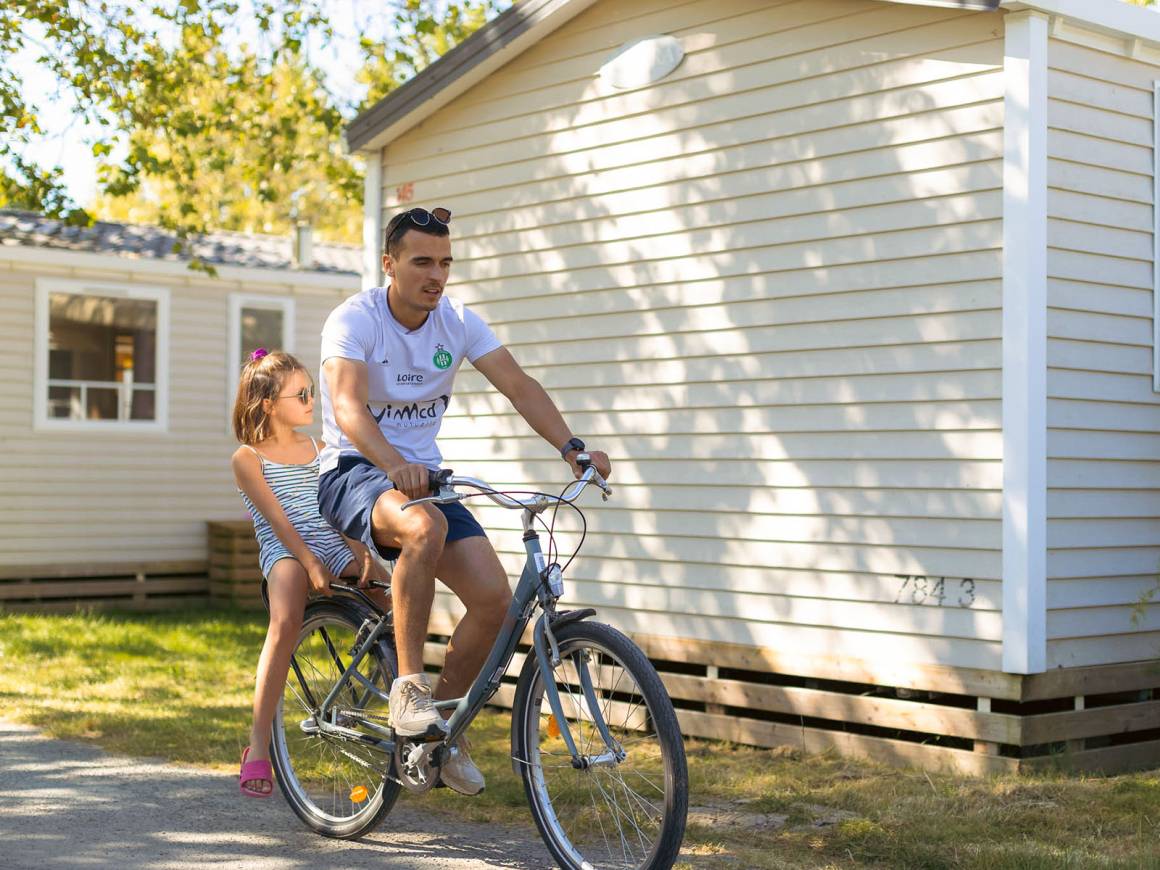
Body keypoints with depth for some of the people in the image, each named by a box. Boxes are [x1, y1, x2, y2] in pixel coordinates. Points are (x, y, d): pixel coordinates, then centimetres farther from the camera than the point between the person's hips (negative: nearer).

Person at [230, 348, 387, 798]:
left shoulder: (315, 448, 21)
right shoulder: (247, 457, 5)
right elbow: (277, 518, -6)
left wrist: (362, 554, -6)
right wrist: (311, 564, -18)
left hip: (334, 546, 6)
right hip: (285, 551, -6)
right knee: (286, 623, -34)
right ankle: (258, 745, -30)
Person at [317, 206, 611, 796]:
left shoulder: (458, 322, 0)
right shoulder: (354, 320, -14)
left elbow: (519, 386, -8)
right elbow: (347, 406, -30)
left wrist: (570, 447, -25)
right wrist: (393, 466, -49)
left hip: (422, 474, 5)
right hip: (353, 472, -5)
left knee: (494, 596, -15)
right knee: (425, 527, -40)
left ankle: (441, 714, 9)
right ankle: (408, 685, -26)